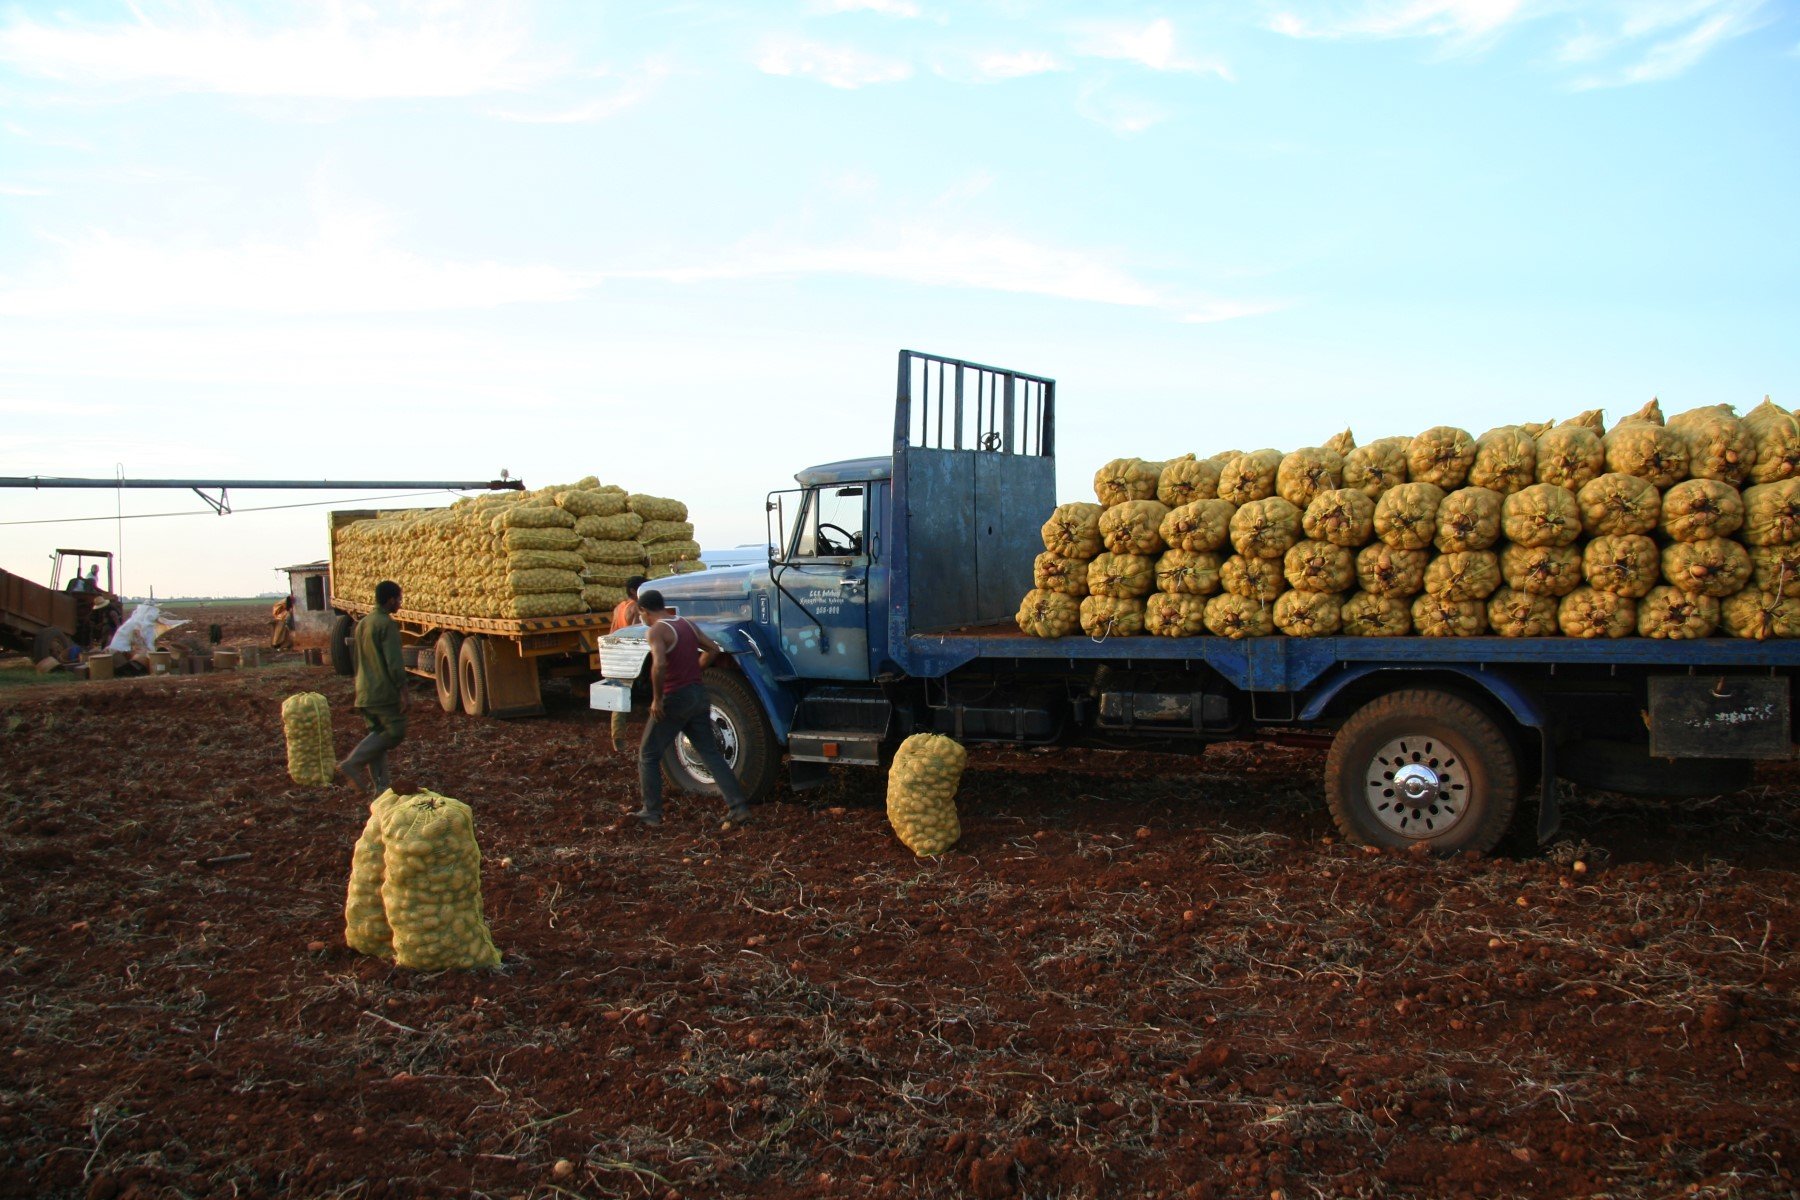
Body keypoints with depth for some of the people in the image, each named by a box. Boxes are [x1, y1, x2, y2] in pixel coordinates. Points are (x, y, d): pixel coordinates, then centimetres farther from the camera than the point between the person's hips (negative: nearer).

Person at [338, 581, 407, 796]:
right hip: (384, 691, -9)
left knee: (378, 734, 11)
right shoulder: (387, 624, -13)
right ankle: (353, 763, -11)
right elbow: (394, 661, -19)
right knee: (395, 732, -4)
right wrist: (402, 690, -16)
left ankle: (380, 785, 10)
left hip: (364, 692, 9)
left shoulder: (362, 624, 16)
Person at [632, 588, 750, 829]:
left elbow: (659, 665, -30)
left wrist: (657, 699, -20)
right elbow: (713, 649, 20)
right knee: (711, 753, 9)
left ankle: (651, 812, 13)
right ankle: (738, 807, 3)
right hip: (698, 695, 7)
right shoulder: (687, 624, 10)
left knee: (648, 756, 10)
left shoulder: (657, 631, -13)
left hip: (675, 699, -7)